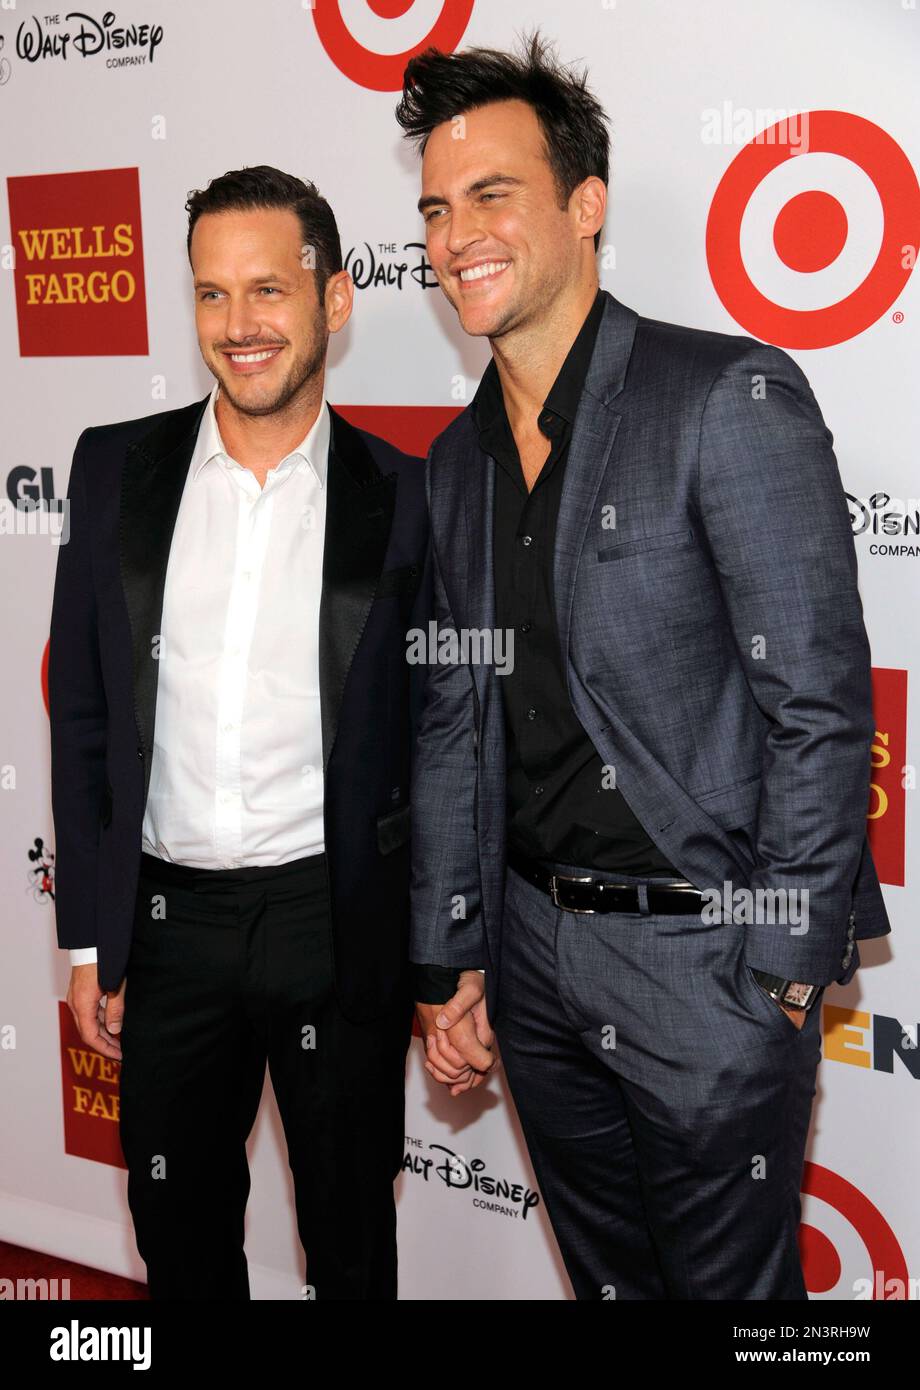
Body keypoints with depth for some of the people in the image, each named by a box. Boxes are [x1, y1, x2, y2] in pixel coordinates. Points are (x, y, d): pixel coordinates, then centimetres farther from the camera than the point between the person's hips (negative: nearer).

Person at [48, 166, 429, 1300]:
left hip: (340, 920, -2)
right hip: (168, 919, 2)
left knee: (350, 1238, 16)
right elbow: (83, 714, 4)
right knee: (180, 1233, 18)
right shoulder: (116, 470, 1)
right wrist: (88, 937, 3)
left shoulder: (401, 498, -5)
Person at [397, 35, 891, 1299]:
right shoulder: (456, 462, 8)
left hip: (706, 953, -6)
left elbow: (820, 705, -15)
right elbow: (453, 730, 12)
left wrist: (785, 968, -14)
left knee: (726, 1279, 11)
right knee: (610, 1276, 21)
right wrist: (449, 961, 10)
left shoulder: (733, 399, -13)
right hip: (533, 948, 6)